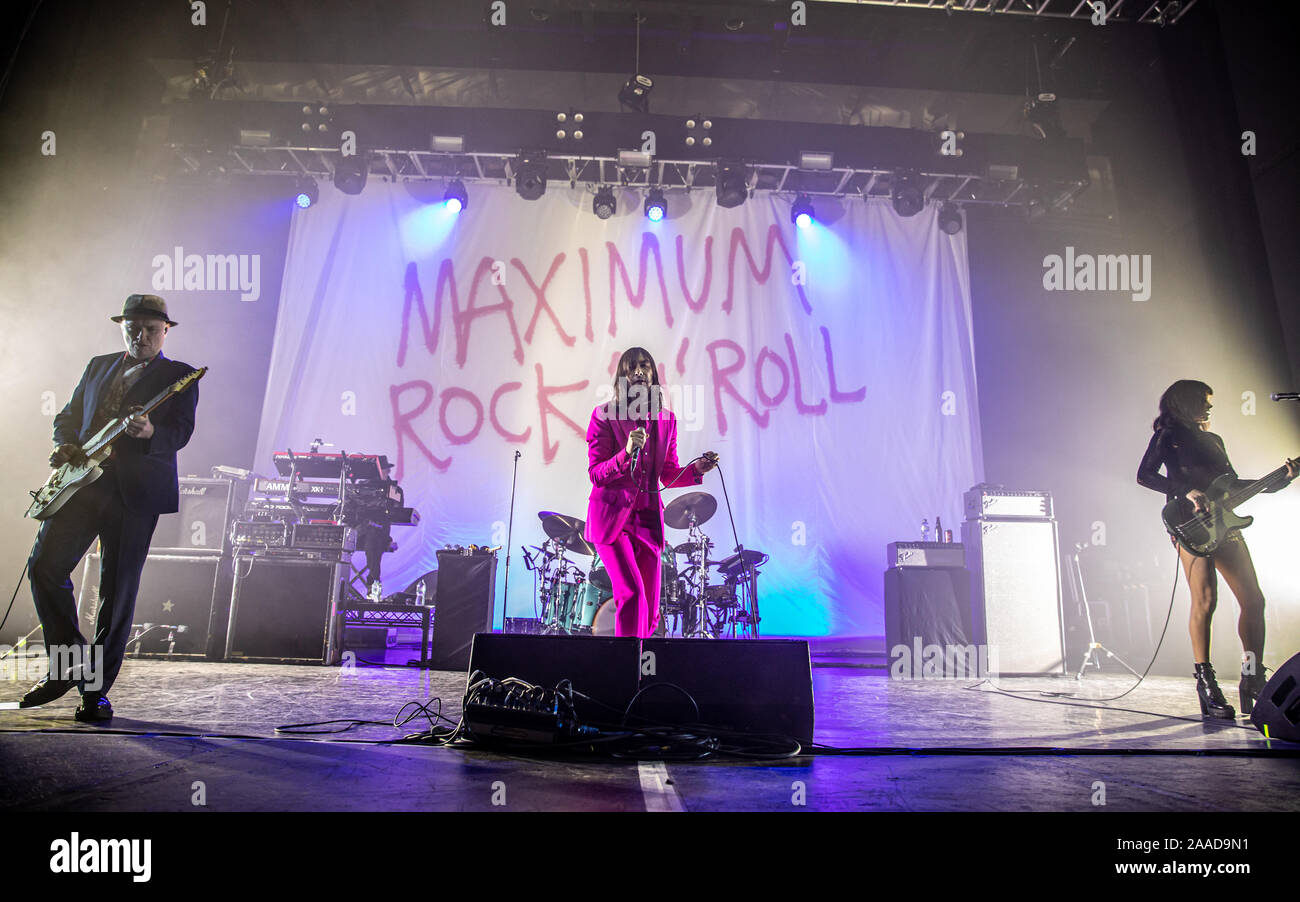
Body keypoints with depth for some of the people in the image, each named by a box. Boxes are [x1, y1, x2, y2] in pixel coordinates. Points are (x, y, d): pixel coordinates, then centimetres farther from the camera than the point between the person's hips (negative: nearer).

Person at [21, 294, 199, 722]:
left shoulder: (179, 376, 5)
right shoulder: (98, 366, 20)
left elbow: (181, 430, -8)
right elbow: (68, 417, 24)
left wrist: (149, 433, -31)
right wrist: (64, 446, 2)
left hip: (137, 493, -4)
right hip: (83, 483, 5)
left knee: (117, 591, -2)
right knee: (44, 565, -4)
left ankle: (96, 688, 10)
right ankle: (67, 665, 15)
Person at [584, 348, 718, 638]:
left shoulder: (666, 420, 9)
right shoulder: (605, 415, -4)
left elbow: (669, 475, 13)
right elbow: (595, 474, -9)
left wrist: (696, 469, -6)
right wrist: (626, 453, -26)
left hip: (648, 519, 5)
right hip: (612, 517, -4)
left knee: (650, 615, 6)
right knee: (633, 595, -20)